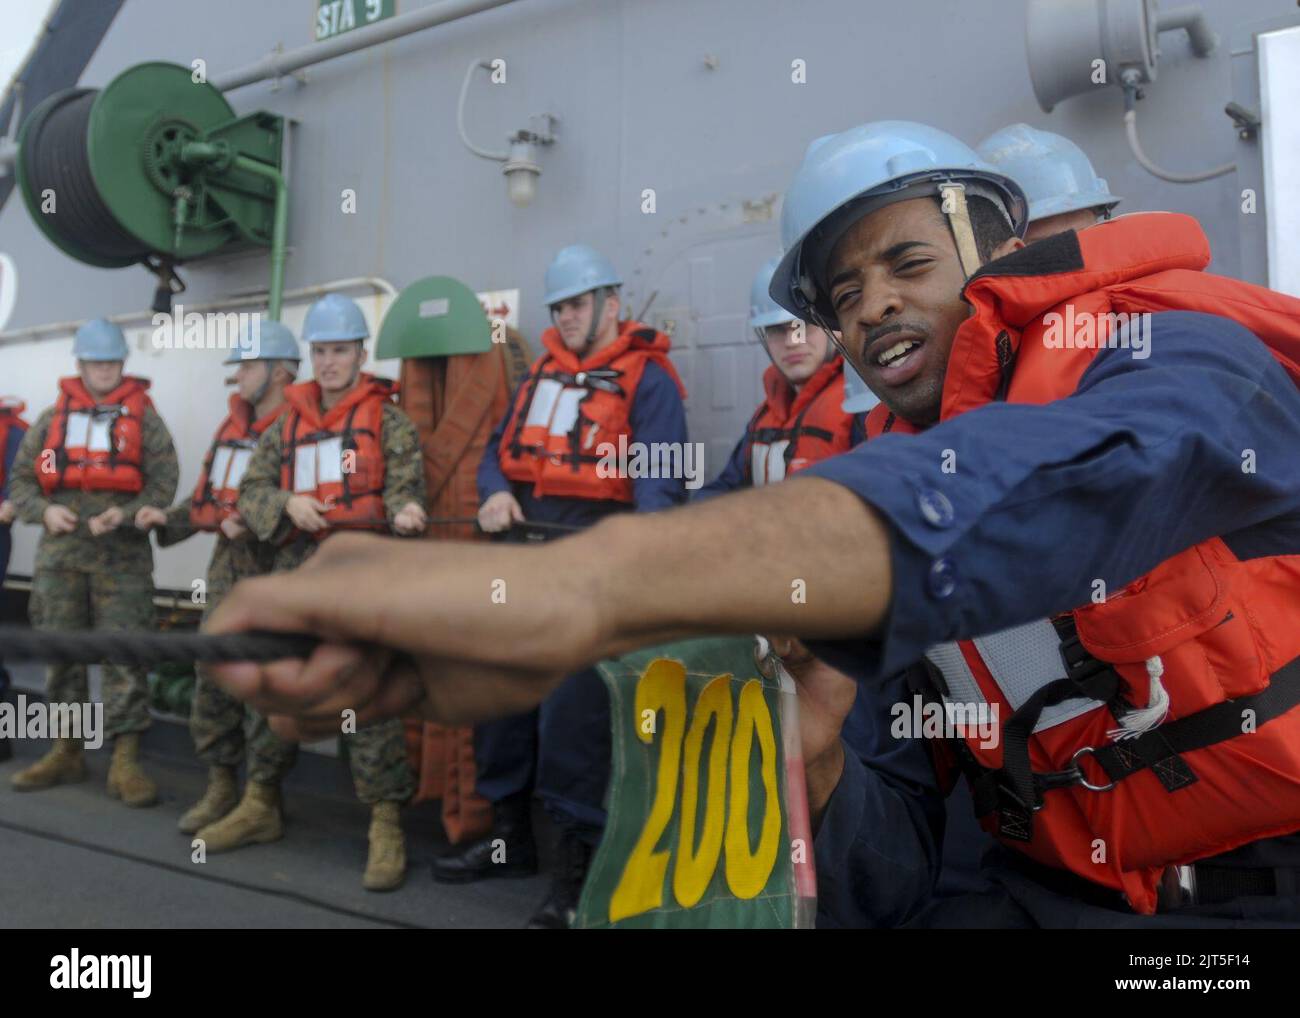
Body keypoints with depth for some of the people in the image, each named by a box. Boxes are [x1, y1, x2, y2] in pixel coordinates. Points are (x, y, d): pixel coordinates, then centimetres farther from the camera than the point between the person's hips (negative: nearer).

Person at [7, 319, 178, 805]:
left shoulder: (144, 417, 6)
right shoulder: (52, 418, 14)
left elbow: (163, 482, -1)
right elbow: (21, 480, 15)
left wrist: (126, 514, -17)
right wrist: (44, 511, -5)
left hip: (122, 555, -3)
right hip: (59, 554, 3)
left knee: (124, 654, -7)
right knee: (61, 654, 9)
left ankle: (125, 761, -4)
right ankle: (66, 752, 22)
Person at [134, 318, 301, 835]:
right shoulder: (232, 424, 13)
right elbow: (208, 495, 20)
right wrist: (168, 518, 6)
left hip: (276, 571, -8)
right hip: (227, 565, 8)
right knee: (212, 675, 9)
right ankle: (220, 786, 22)